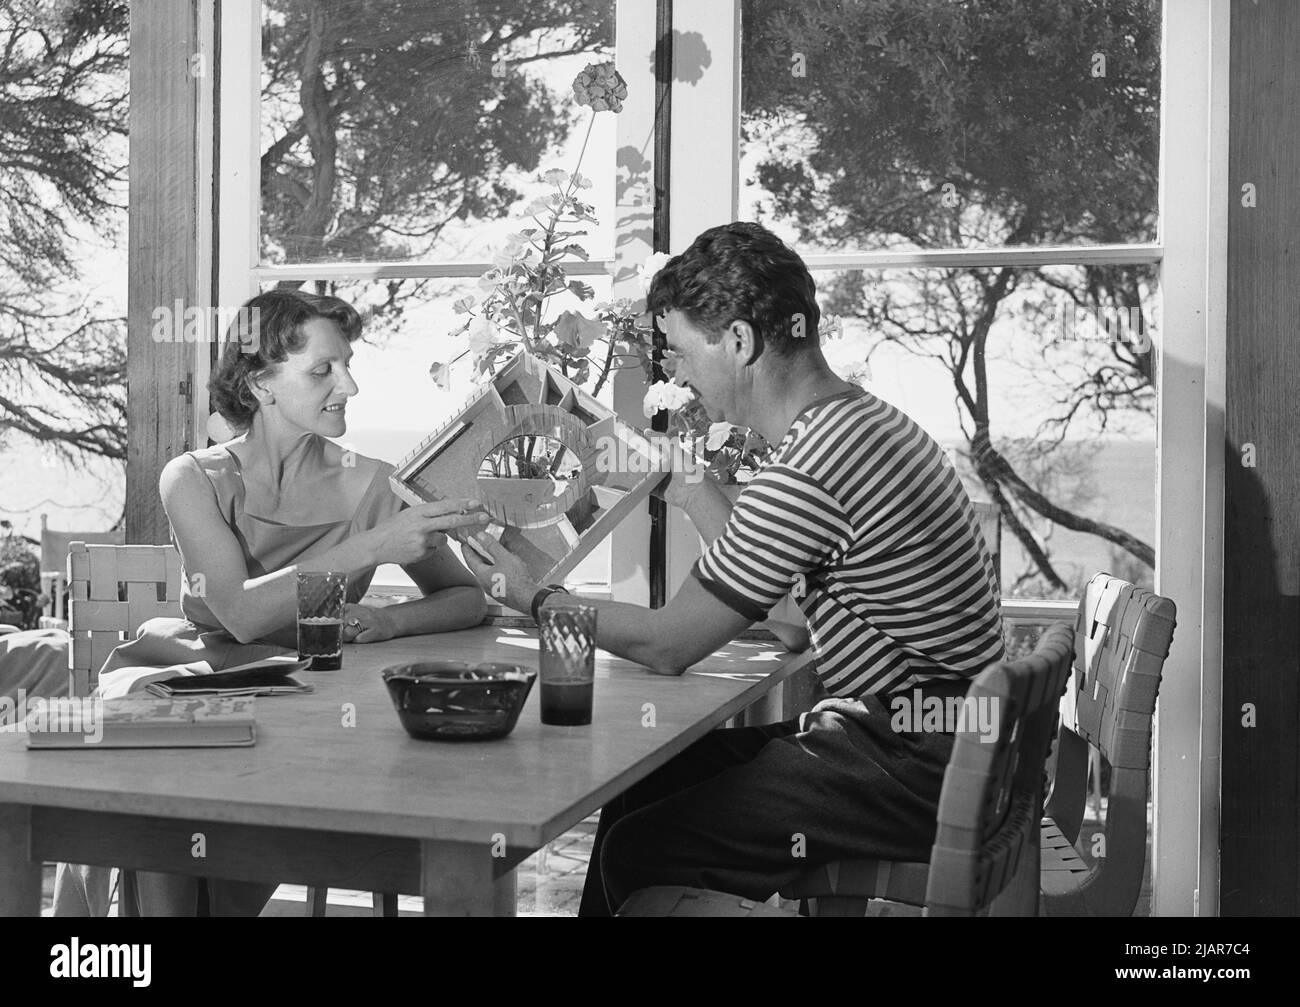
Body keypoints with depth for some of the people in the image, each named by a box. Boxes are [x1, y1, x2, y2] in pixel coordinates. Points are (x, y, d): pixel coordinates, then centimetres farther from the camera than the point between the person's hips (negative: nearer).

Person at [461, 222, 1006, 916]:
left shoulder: (805, 473, -24)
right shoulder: (863, 419, 9)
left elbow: (668, 646, -13)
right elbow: (763, 601, 18)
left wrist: (534, 598, 0)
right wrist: (690, 489, 18)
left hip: (913, 774, -10)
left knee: (636, 848, -12)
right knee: (642, 784, 12)